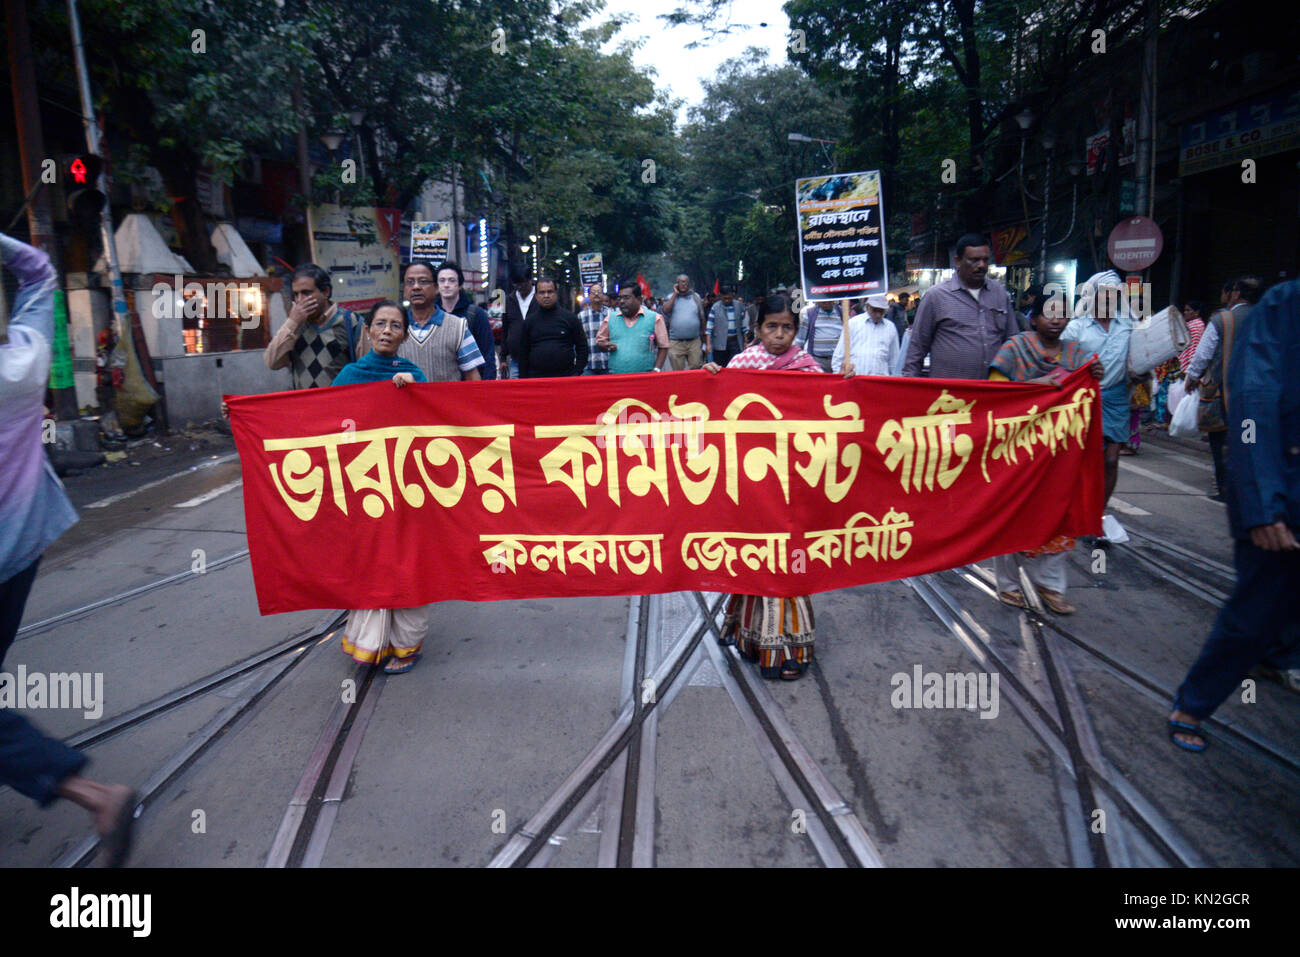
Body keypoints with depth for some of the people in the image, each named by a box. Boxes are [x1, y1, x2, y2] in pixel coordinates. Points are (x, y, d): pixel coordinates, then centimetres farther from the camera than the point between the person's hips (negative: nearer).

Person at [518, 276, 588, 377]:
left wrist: (577, 373, -4)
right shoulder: (530, 322, 12)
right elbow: (523, 354, 13)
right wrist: (523, 380, 6)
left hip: (566, 377, -1)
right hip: (536, 379, 1)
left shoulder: (570, 318, 6)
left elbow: (582, 347, 5)